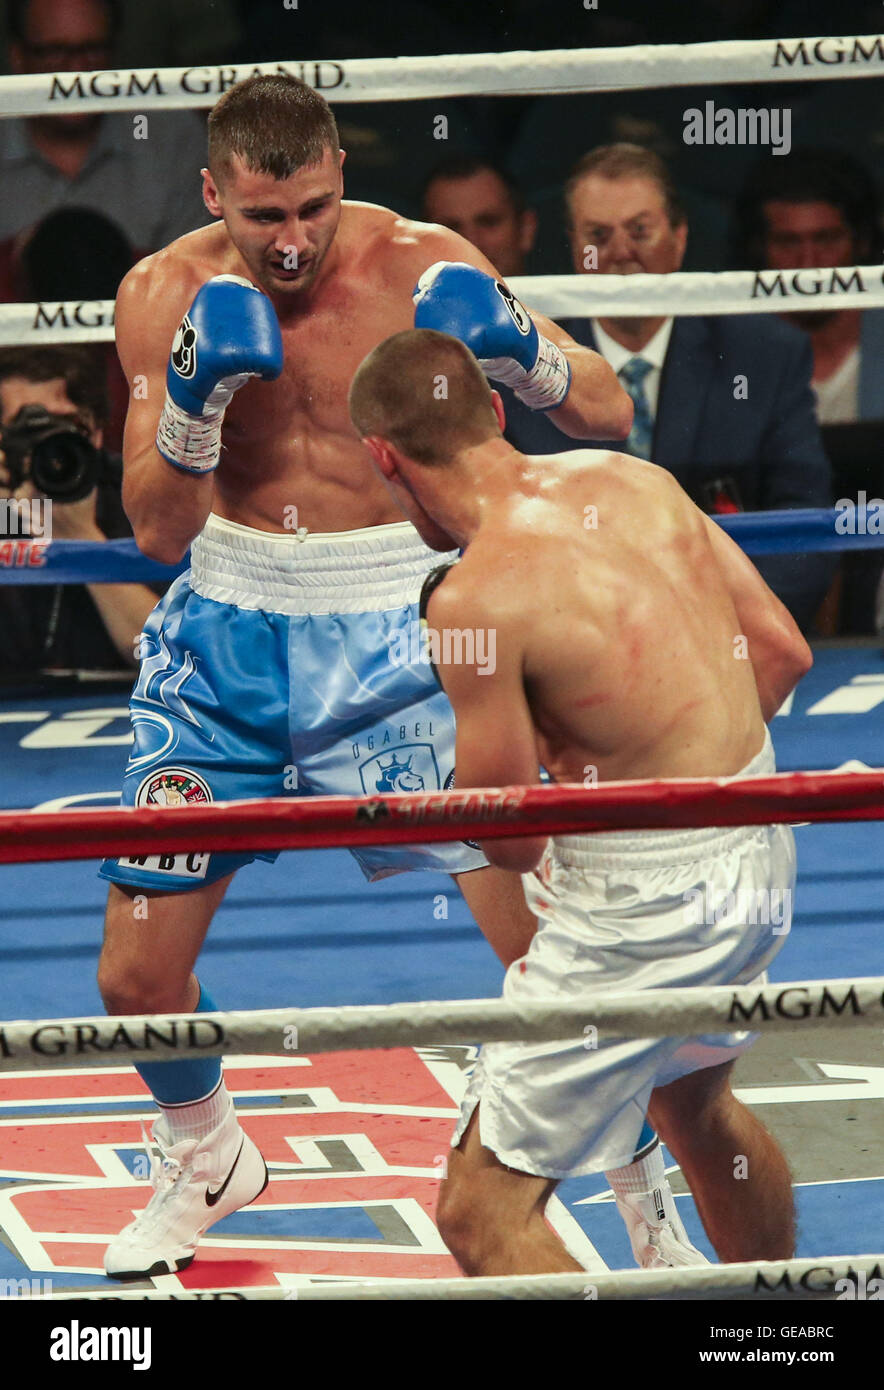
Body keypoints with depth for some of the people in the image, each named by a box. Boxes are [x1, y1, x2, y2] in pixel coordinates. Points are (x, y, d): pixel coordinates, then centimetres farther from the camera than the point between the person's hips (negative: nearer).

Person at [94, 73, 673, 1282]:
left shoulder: (422, 268, -11)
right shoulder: (165, 296, -5)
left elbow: (611, 418, -6)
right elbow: (160, 530, -9)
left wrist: (521, 351, -26)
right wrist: (195, 391, -26)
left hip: (393, 638, -2)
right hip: (229, 640, 2)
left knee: (551, 943, -12)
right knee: (135, 976, 6)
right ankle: (205, 1161, 36)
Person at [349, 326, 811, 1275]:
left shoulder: (474, 597, -20)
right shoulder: (635, 479, 2)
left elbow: (511, 842, -14)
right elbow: (784, 650, 9)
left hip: (649, 902, -9)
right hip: (760, 853, 9)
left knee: (482, 1214, -3)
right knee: (694, 1101, 36)